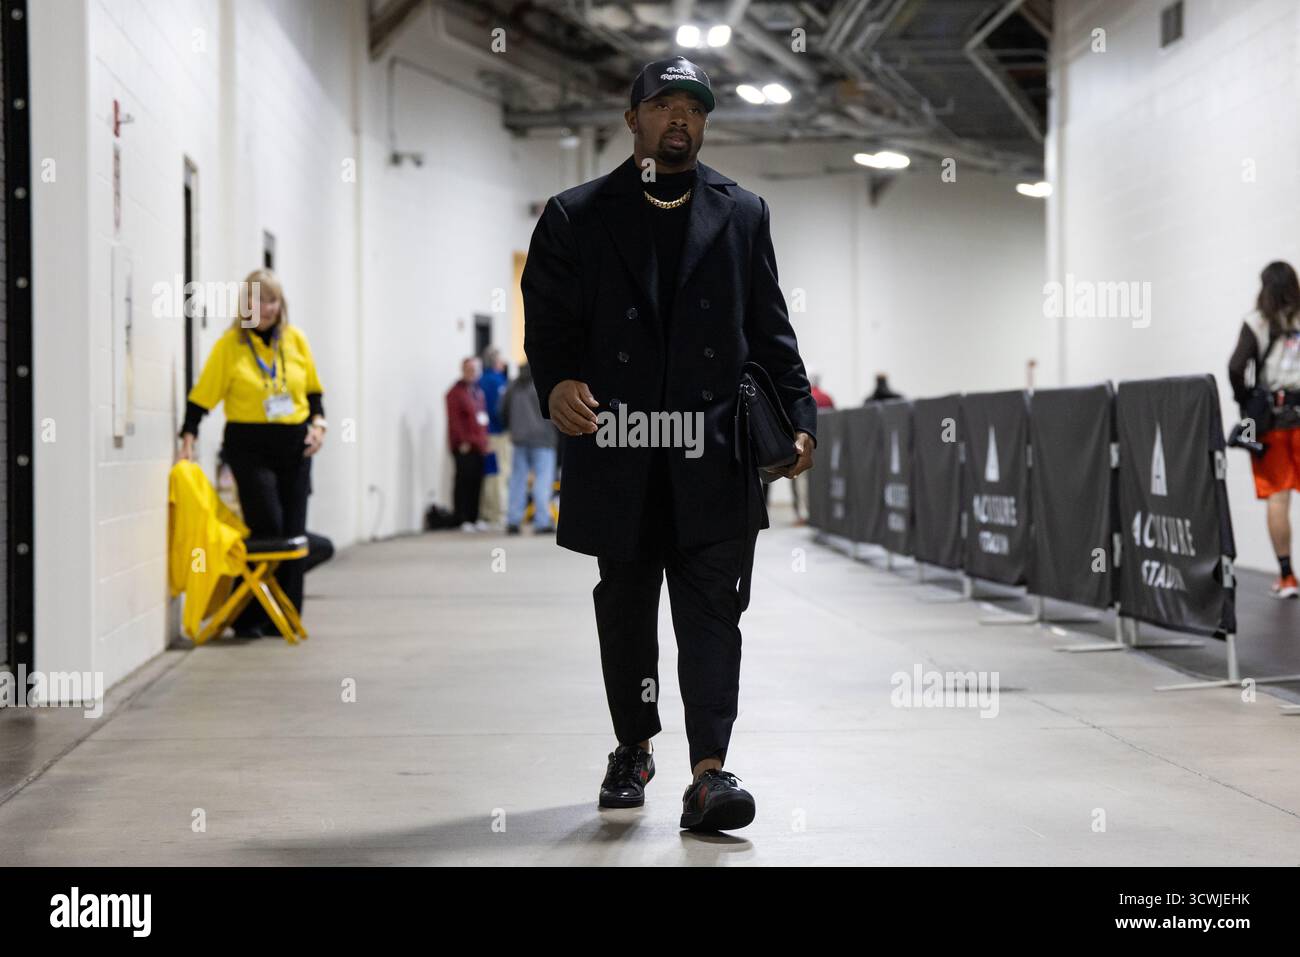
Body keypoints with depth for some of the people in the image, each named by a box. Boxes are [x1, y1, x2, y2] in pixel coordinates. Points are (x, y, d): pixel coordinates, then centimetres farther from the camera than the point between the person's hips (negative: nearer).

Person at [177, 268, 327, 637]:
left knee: (292, 532, 5)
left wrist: (317, 422, 3)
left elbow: (313, 389, 18)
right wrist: (188, 440, -14)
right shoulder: (229, 344, -3)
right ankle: (247, 617, -3)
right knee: (266, 527, -13)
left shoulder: (295, 339, 8)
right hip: (249, 444, -4)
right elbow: (202, 396, -5)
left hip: (294, 445, 4)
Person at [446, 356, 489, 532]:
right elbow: (454, 420, -12)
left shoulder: (478, 392, 20)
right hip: (464, 446, -7)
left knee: (477, 482, 7)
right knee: (464, 481, -8)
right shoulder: (456, 392, -4)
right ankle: (463, 519, -6)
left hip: (478, 444, 7)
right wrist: (463, 441, -17)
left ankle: (474, 517, 14)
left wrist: (484, 440, 16)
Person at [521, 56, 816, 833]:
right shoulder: (577, 216, 7)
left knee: (712, 608, -7)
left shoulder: (743, 214, 11)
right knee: (626, 608, 12)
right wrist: (557, 381, -19)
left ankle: (710, 769, -10)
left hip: (714, 453, 0)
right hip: (619, 452, 0)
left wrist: (797, 415, 0)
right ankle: (633, 749, 30)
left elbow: (770, 329, 10)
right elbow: (548, 319, 2)